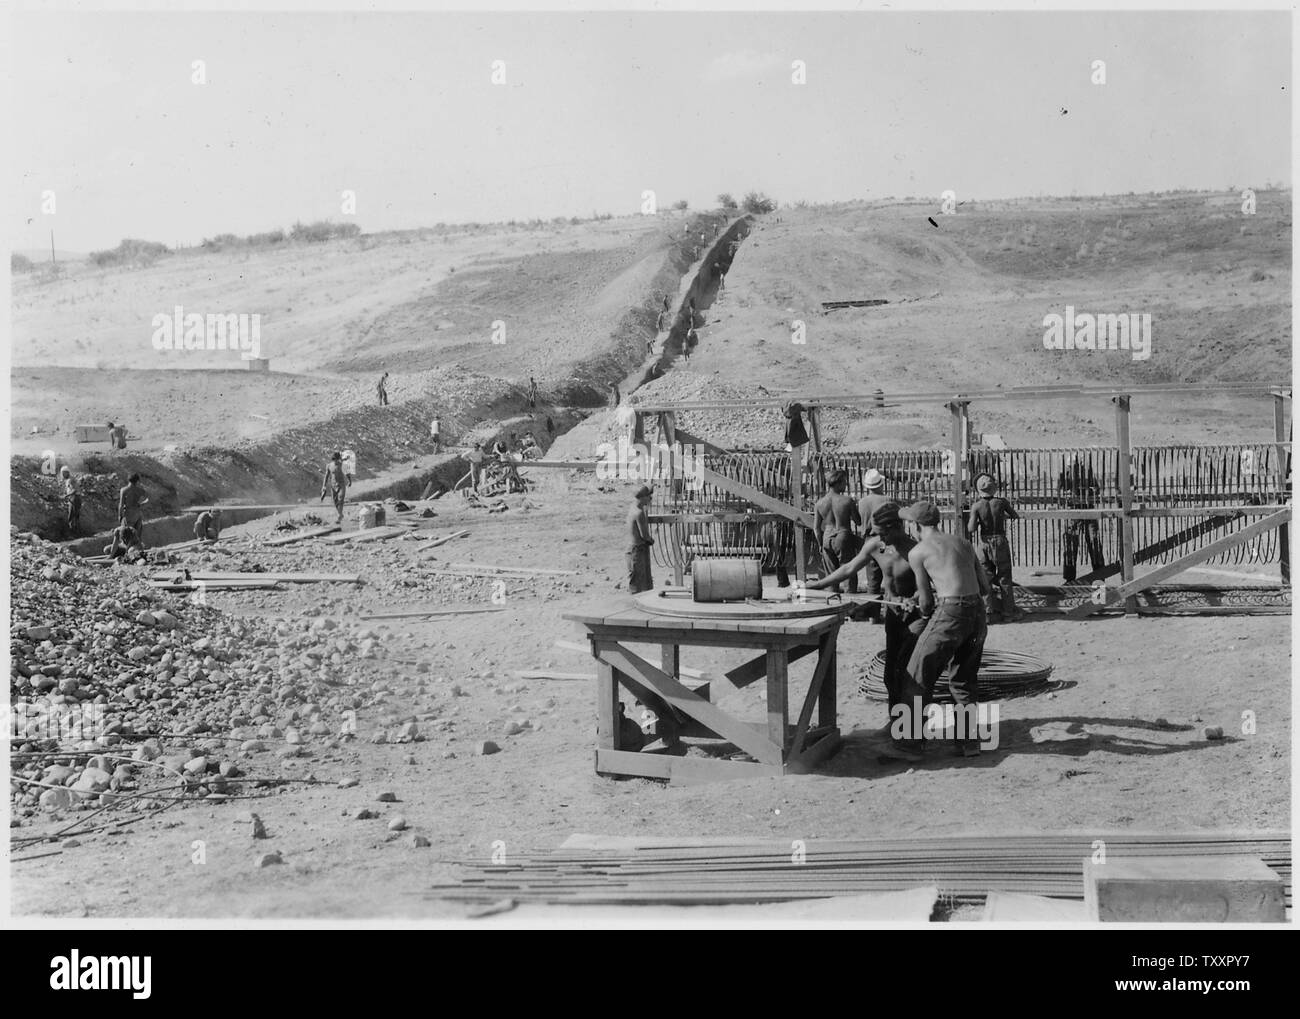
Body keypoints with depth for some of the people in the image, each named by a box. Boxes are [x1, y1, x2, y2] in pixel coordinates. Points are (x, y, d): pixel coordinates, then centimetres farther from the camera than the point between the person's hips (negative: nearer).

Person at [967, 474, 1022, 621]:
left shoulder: (976, 506, -10)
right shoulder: (1001, 502, -8)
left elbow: (971, 529, -16)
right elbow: (1016, 516, 8)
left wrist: (973, 521, 5)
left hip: (984, 543, 0)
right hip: (1000, 542, 0)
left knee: (987, 578, 9)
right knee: (1004, 578, 10)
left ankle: (989, 611, 9)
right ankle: (1008, 610, 15)